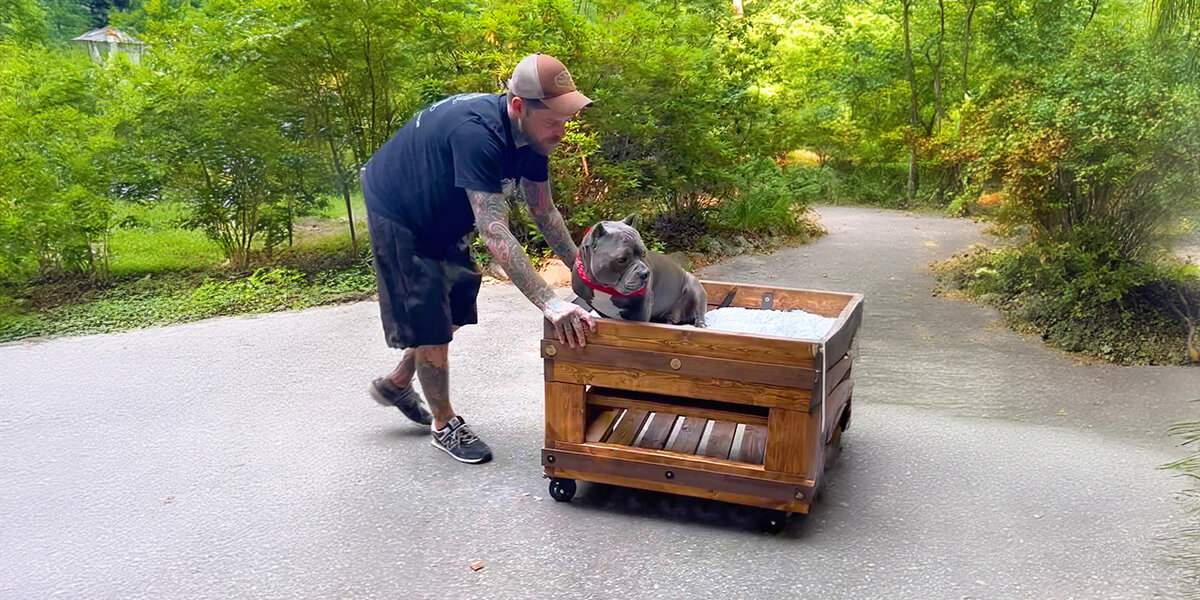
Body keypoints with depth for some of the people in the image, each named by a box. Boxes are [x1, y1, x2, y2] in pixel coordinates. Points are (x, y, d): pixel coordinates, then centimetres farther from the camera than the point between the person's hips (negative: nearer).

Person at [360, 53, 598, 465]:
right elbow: (493, 231, -47)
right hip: (395, 211, -8)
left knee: (455, 308, 15)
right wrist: (548, 303, -52)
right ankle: (444, 425, 15)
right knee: (427, 318, -4)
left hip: (441, 214, 9)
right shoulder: (477, 133, -40)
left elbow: (544, 211, -1)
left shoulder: (531, 136, -14)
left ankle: (396, 384, 36)